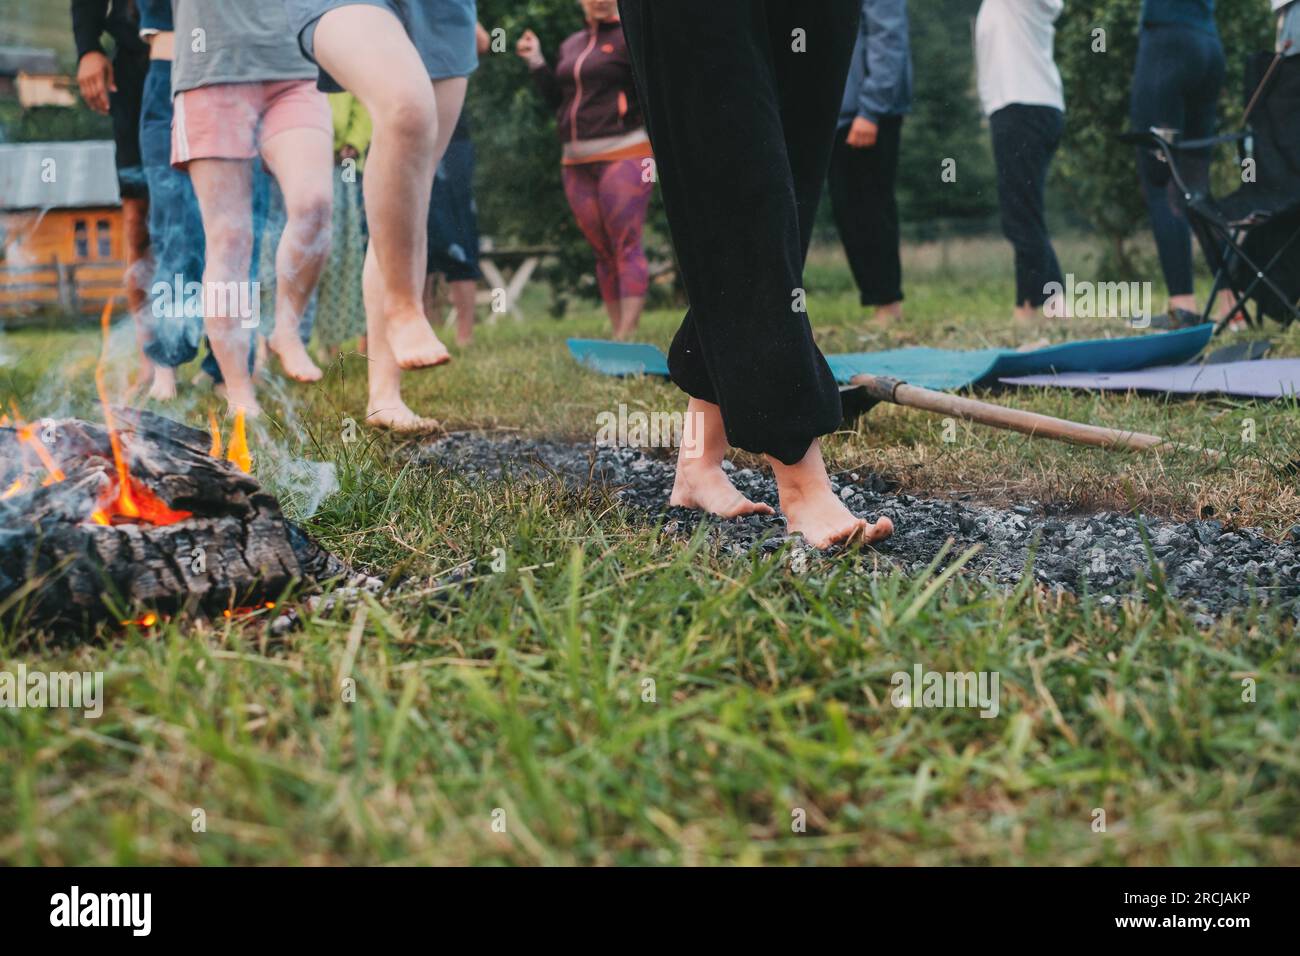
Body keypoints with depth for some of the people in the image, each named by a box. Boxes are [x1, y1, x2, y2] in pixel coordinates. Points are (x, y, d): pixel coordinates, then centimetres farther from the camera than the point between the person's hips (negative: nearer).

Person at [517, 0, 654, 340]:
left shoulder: (629, 37, -2)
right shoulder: (570, 46, 18)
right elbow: (560, 102, 20)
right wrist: (536, 62, 14)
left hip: (623, 155, -7)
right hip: (577, 163, 7)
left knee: (626, 245, -12)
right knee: (603, 252, 6)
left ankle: (627, 337, -17)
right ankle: (616, 333, 9)